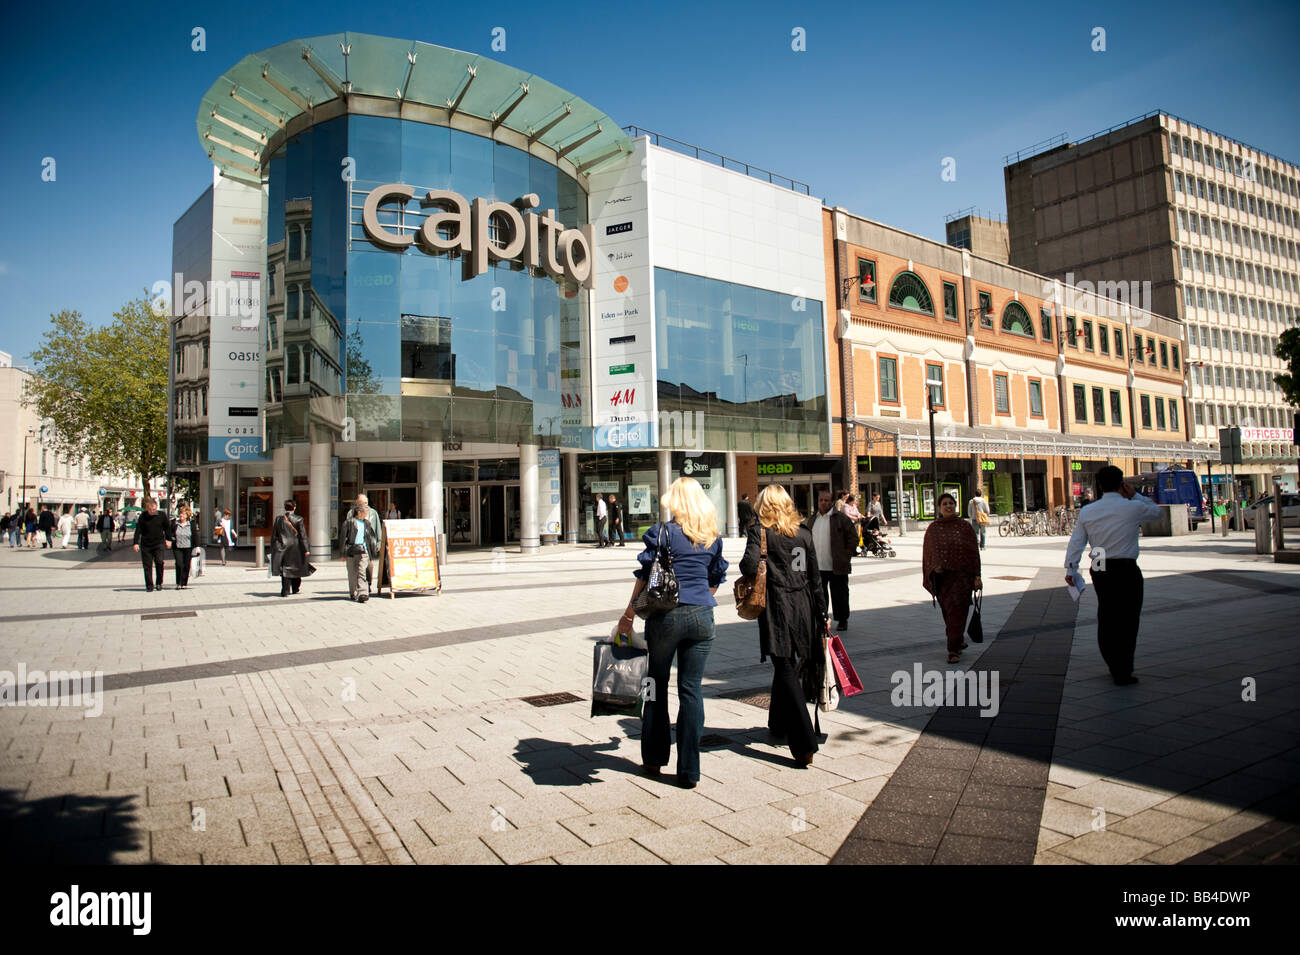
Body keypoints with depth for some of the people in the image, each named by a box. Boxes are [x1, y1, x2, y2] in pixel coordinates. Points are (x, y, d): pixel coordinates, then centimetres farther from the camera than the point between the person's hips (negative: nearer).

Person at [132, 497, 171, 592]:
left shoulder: (161, 515, 0)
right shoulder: (142, 517, -3)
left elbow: (167, 528, 14)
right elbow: (138, 530, -3)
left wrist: (168, 539, 13)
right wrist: (135, 543, -10)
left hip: (159, 544, -1)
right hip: (146, 545, 1)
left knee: (159, 562, -16)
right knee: (147, 566, 3)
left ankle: (159, 583, 1)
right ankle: (149, 586, 12)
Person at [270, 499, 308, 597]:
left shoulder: (279, 519, 1)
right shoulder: (298, 519, -5)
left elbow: (274, 535, 6)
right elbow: (303, 536, -6)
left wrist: (273, 549, 13)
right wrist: (305, 549, -3)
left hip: (282, 548, 1)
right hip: (295, 548, -1)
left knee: (285, 569, 3)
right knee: (295, 568, 13)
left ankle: (285, 591, -3)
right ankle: (295, 589, 25)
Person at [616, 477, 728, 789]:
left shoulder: (662, 532, -6)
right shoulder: (713, 537, 7)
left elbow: (645, 578, -5)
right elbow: (716, 580, 14)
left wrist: (629, 616, 3)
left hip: (666, 615, -3)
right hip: (702, 617, 3)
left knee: (657, 686, 13)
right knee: (692, 690, 6)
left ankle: (654, 759, 24)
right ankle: (689, 771, 10)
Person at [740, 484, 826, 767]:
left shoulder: (760, 531, -6)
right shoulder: (804, 533, 7)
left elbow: (749, 566, -20)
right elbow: (814, 576, 9)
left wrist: (743, 565, 3)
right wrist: (822, 613, 15)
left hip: (776, 607, -5)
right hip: (803, 605, 5)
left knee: (786, 669, -2)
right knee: (785, 666, 21)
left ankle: (805, 744, -7)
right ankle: (779, 723, 38)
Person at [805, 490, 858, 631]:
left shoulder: (840, 518, -3)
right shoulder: (812, 520, 13)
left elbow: (853, 537, -3)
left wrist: (847, 556, -8)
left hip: (836, 567, -4)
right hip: (816, 567, 5)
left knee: (839, 594, 5)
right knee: (819, 595, 8)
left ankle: (842, 621, 18)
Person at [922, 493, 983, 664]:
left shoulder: (964, 527, 1)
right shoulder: (933, 528, 5)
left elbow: (974, 552, 2)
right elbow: (927, 552, 6)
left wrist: (976, 576, -3)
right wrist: (935, 567, -9)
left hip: (961, 575, -2)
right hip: (941, 577, 3)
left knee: (956, 611, -11)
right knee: (948, 611, 11)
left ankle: (954, 649, -8)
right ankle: (958, 641, 33)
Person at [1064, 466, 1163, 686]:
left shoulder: (1086, 511, 2)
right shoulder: (1133, 508, -8)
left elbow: (1076, 542, 3)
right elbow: (1156, 511, 14)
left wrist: (1071, 570, 8)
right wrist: (1135, 495, 14)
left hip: (1099, 570, 4)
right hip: (1126, 570, -4)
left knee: (1106, 619, 14)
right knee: (1127, 620, 3)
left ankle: (1115, 668, 27)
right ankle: (1123, 674, 6)